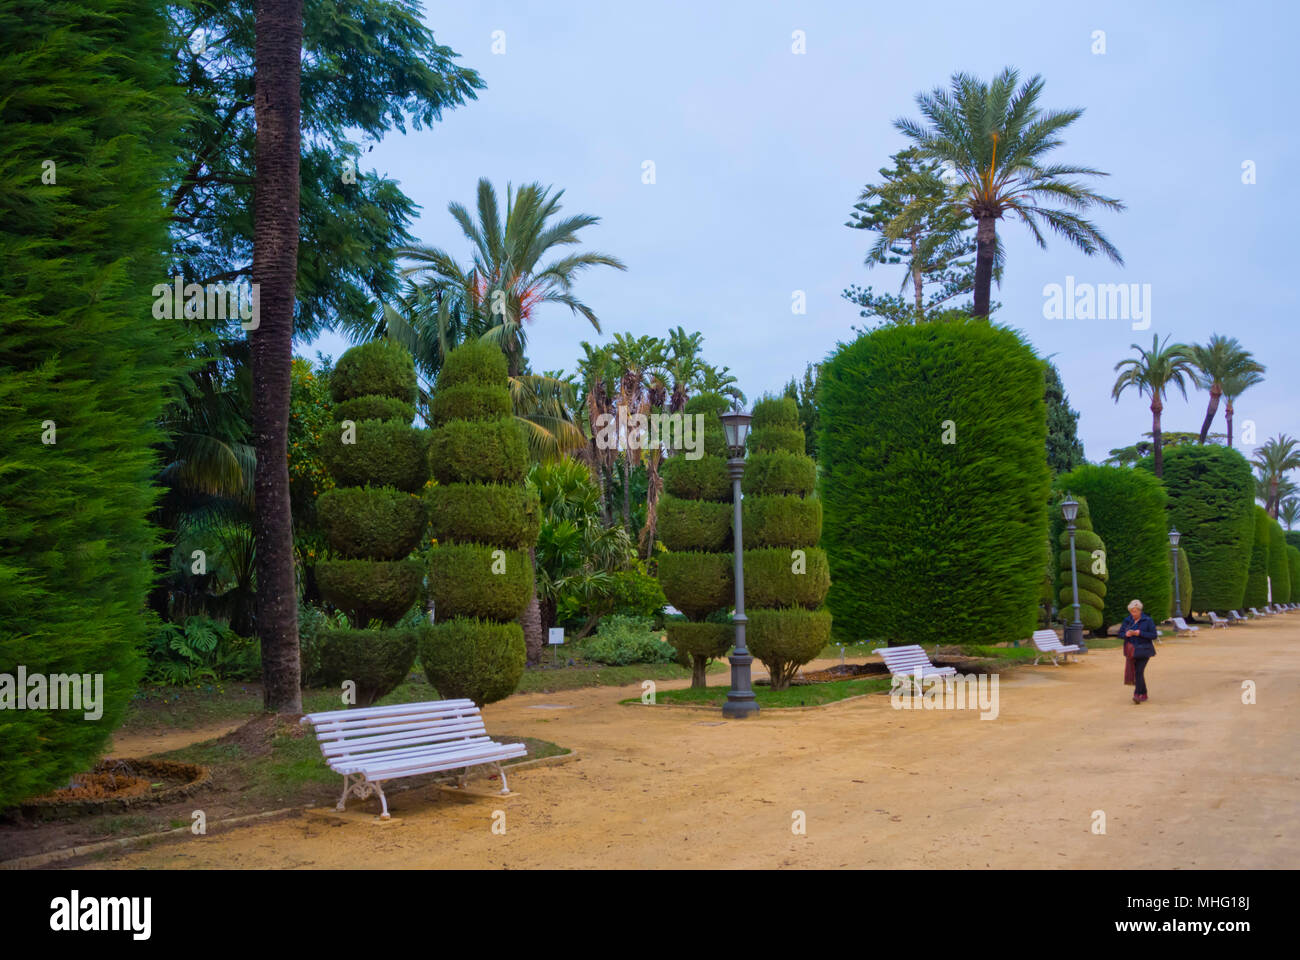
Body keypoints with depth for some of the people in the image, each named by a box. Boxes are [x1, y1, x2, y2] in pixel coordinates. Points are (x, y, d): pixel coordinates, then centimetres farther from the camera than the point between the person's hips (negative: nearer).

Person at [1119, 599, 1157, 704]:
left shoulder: (1148, 620, -5)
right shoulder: (1127, 620, 7)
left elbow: (1154, 635, -9)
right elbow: (1120, 633, 11)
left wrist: (1140, 633, -20)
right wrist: (1126, 634, -12)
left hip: (1144, 651, -5)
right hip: (1131, 651, 5)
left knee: (1139, 671, -16)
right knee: (1136, 673, 9)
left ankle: (1137, 694, -20)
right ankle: (1144, 694, 22)